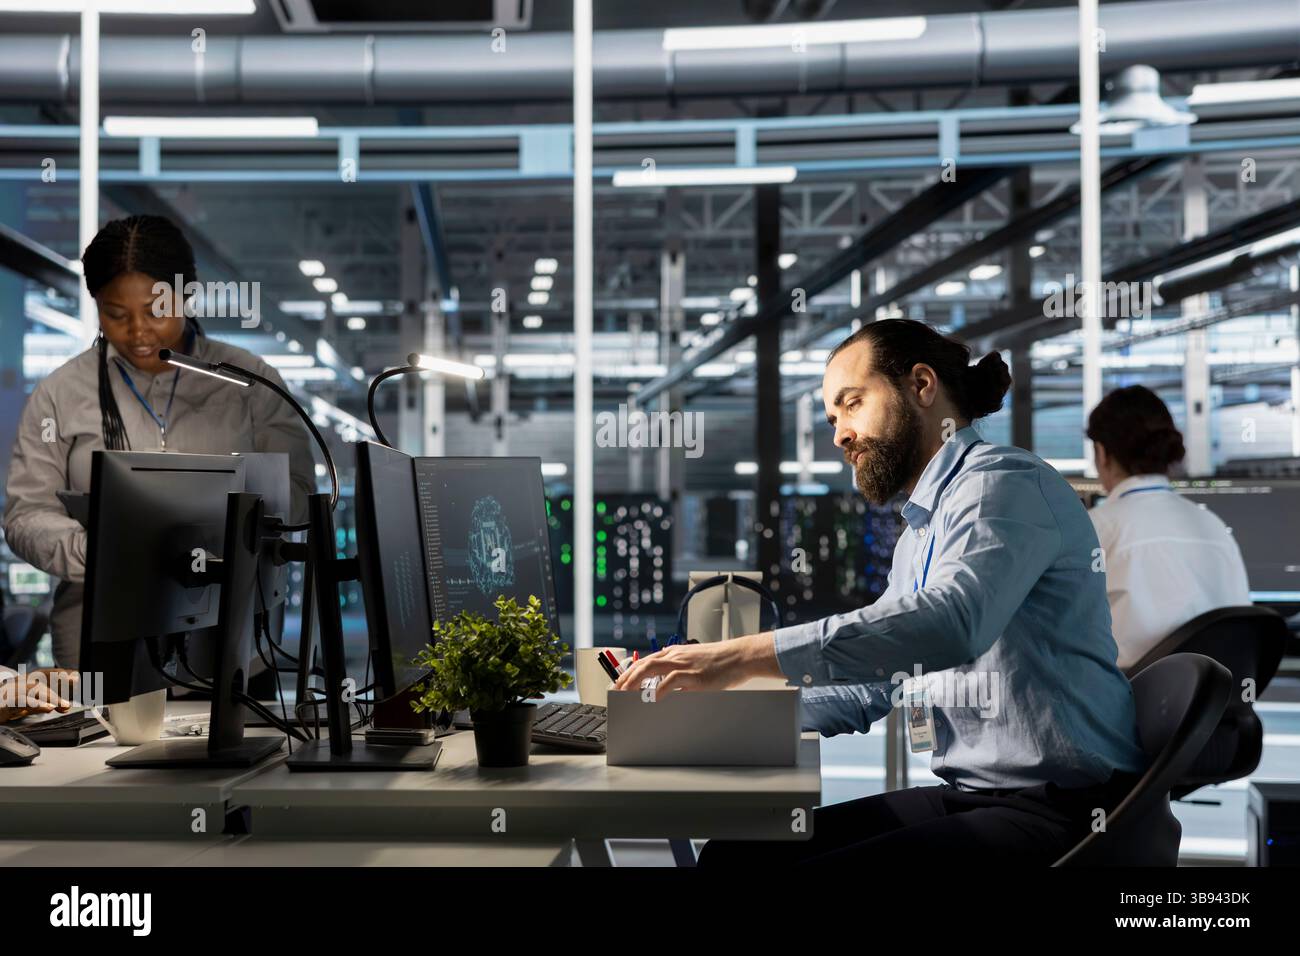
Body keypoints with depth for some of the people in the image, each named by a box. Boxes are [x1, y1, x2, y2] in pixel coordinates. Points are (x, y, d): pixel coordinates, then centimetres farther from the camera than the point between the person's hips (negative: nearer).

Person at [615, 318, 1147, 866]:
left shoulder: (1005, 482, -11)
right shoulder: (918, 537, 22)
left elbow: (949, 622, -30)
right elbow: (878, 683, 23)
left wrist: (747, 655, -32)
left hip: (1058, 808, -9)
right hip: (969, 795, 9)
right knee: (734, 853, -1)